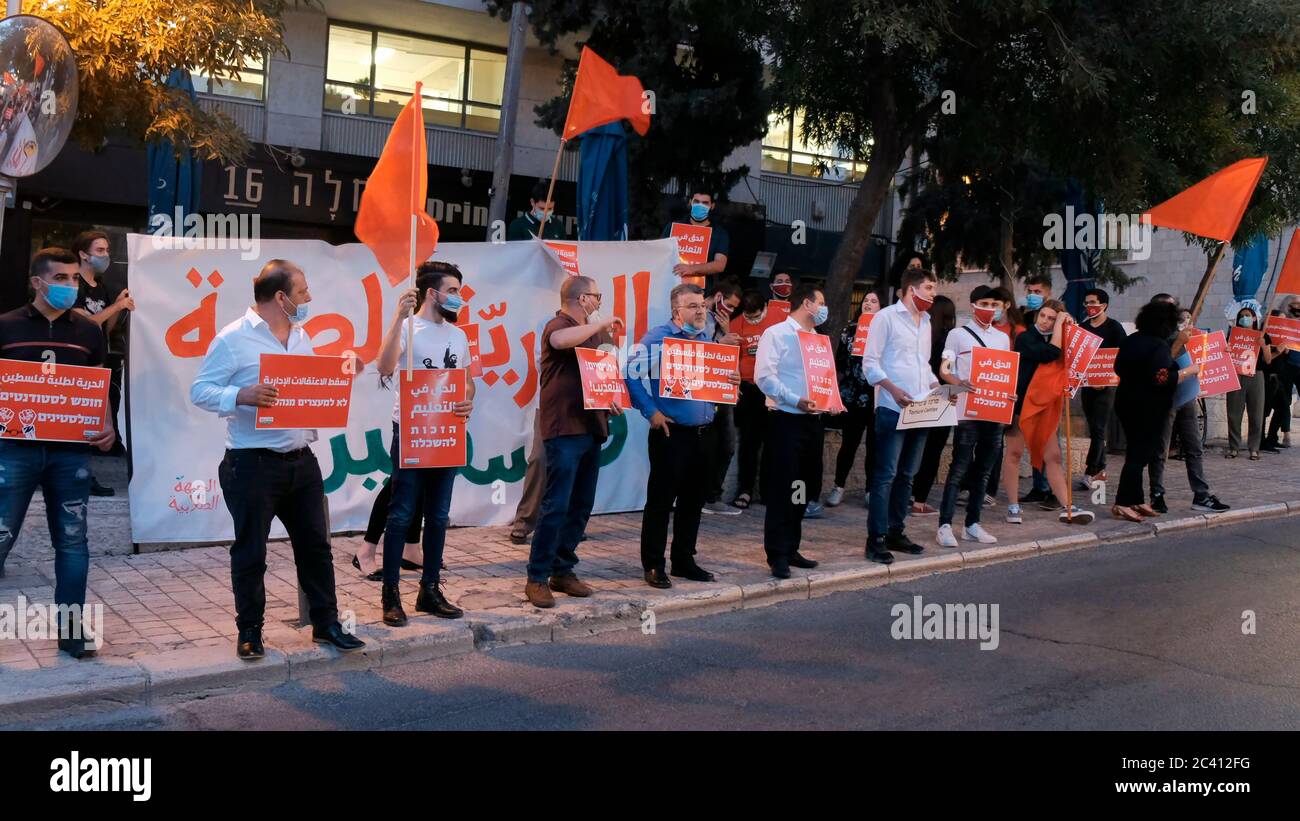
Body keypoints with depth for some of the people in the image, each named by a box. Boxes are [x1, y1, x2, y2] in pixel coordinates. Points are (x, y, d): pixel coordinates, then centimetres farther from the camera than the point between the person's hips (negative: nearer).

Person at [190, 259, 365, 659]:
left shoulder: (301, 337, 13)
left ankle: (326, 623, 23)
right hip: (253, 464, -7)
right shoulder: (233, 338, -9)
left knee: (315, 544, 12)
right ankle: (249, 632, 19)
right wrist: (241, 396, -27)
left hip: (301, 461, 7)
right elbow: (200, 391, -11)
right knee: (250, 552, 5)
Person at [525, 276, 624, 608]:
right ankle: (537, 578, -4)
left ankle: (563, 571, 19)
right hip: (564, 428, -9)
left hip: (591, 427, 9)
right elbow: (561, 340, -33)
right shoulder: (558, 325, -7)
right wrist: (601, 324, -19)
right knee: (556, 505, -10)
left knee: (581, 505, 10)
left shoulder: (593, 331, 19)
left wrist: (611, 398, 11)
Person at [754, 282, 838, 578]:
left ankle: (791, 549, 22)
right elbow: (764, 376, -15)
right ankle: (777, 555, 1)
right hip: (786, 420, -8)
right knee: (781, 490, -5)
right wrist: (796, 401, -23)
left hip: (812, 420, 8)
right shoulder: (776, 334, -6)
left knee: (803, 489, 11)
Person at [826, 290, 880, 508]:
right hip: (852, 395, 1)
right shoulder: (849, 329, 7)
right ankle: (838, 486, 13)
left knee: (875, 445, 5)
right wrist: (836, 389, 8)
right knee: (849, 443, 3)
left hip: (877, 397, -1)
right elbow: (839, 363, 10)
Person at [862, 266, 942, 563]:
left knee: (906, 475, 11)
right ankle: (876, 539, -5)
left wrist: (936, 386, 7)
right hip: (892, 410, -7)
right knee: (886, 475, -8)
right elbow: (870, 363, -9)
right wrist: (893, 389, -21)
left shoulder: (925, 322, 18)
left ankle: (895, 532, 19)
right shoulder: (886, 317, -4)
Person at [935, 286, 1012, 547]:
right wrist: (961, 383, -22)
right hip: (967, 412, -5)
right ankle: (945, 525, -5)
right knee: (959, 469, -7)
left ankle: (972, 524, 15)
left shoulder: (1003, 338, 16)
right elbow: (944, 371, -2)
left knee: (983, 471, 8)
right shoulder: (957, 334, 2)